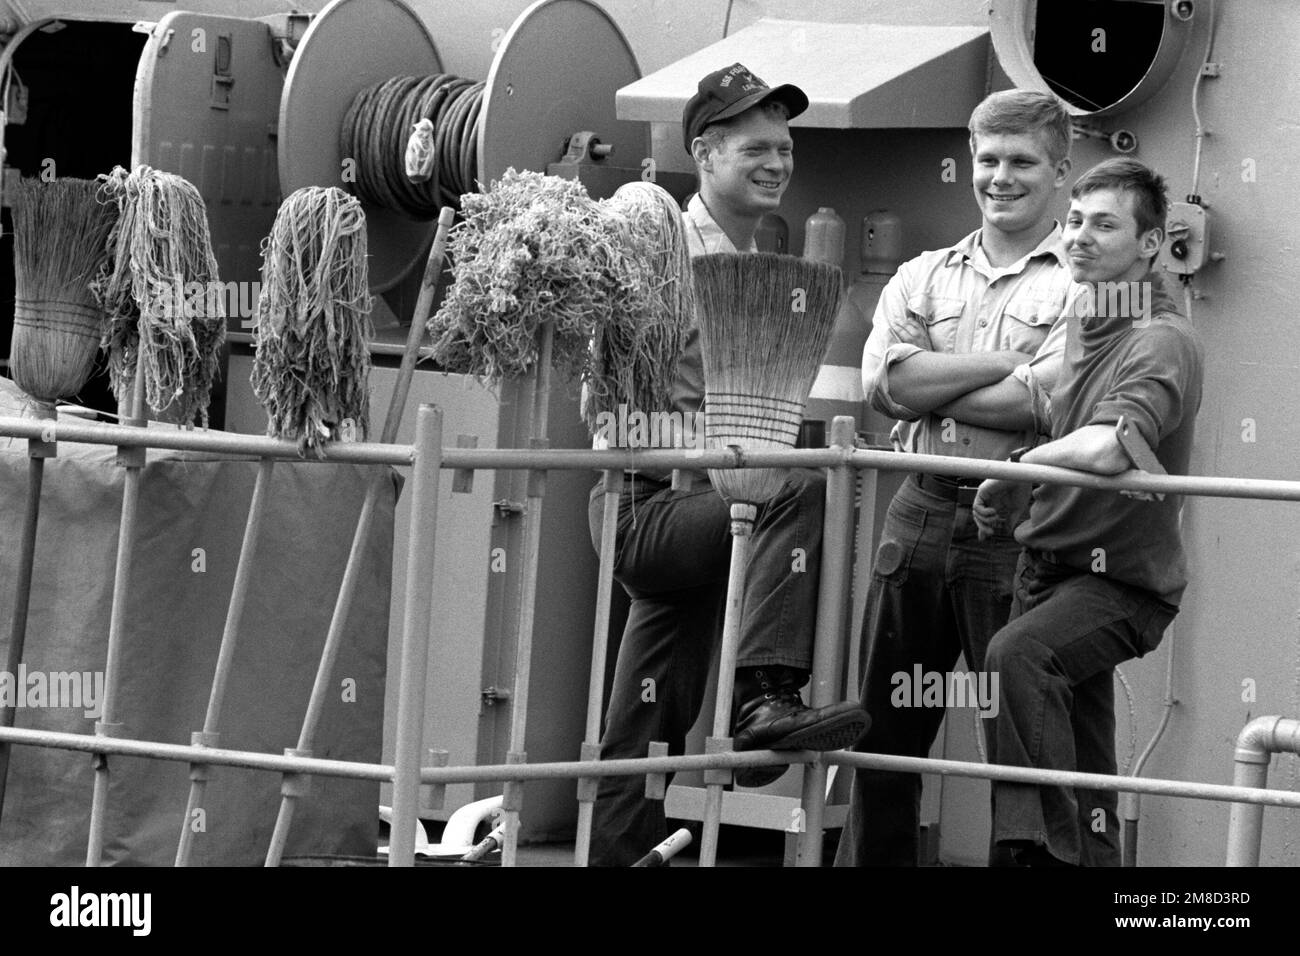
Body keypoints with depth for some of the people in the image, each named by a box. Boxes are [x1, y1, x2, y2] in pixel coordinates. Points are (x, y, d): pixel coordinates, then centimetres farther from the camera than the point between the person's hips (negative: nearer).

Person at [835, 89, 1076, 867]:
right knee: (884, 727, 9)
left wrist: (931, 386, -6)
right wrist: (1007, 364, -9)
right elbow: (885, 379, -3)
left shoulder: (1083, 284, 0)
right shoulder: (924, 278, 15)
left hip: (1016, 527, -5)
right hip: (921, 511, 5)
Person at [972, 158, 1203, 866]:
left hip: (1122, 576, -9)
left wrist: (1018, 471, -20)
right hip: (1051, 563, 9)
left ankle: (1044, 842, -36)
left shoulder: (1162, 342, -17)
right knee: (1082, 770, 15)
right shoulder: (1078, 321, 11)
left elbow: (1106, 449, -33)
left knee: (1019, 653, -34)